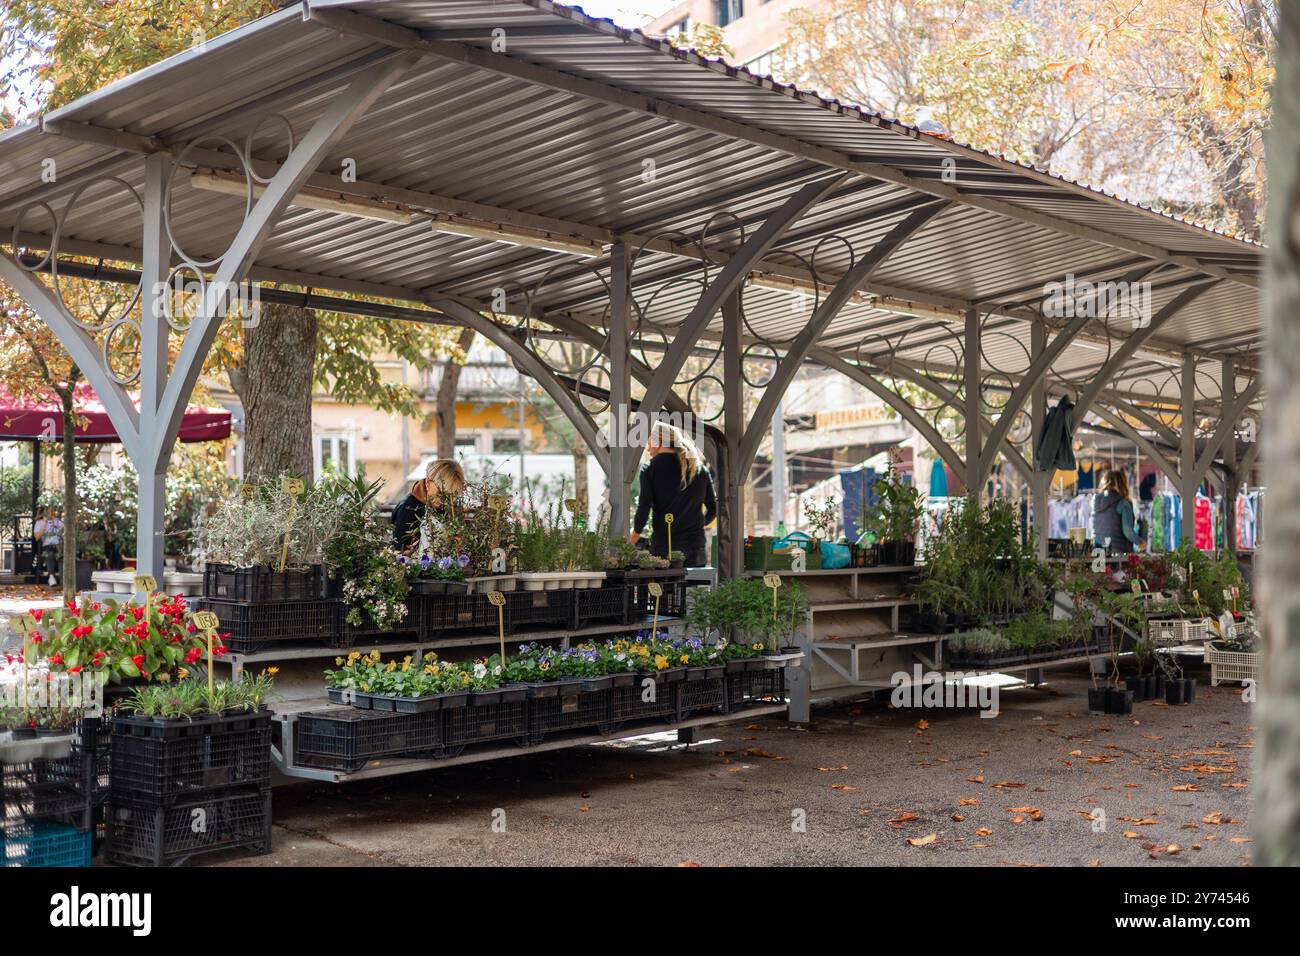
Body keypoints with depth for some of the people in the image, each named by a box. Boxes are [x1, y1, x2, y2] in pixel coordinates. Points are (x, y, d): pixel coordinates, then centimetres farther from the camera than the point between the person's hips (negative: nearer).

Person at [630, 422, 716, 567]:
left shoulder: (650, 469, -2)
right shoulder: (700, 469, 10)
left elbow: (643, 508, -8)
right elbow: (713, 508, 14)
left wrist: (631, 541, 5)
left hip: (662, 546, -3)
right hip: (695, 547, 3)